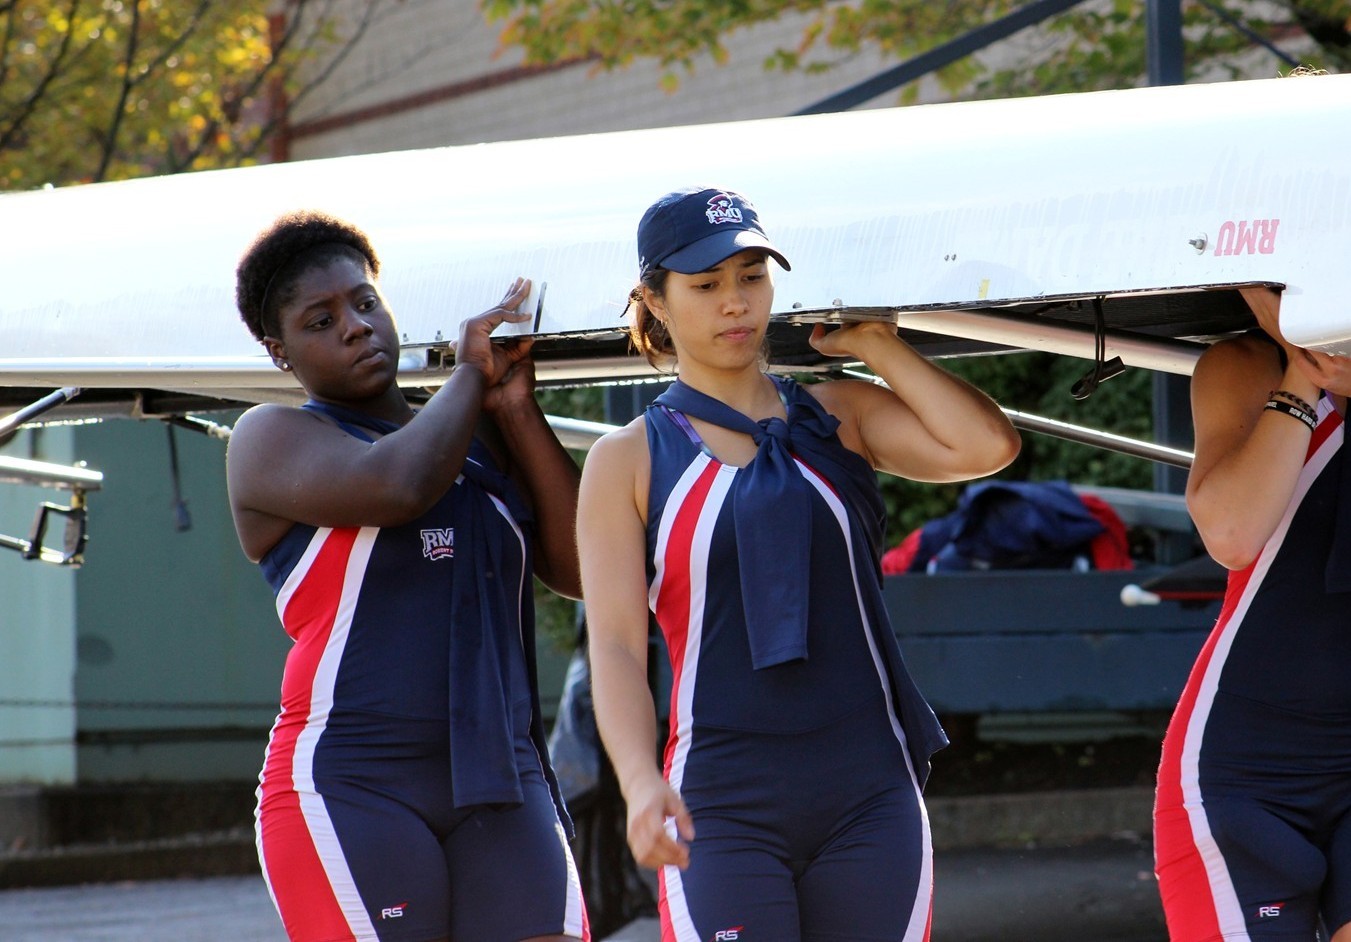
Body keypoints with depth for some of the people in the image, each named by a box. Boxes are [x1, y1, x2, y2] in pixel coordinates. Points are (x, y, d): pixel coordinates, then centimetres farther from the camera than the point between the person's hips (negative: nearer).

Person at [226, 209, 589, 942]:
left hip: (503, 785, 5)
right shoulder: (270, 439, 5)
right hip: (349, 790, -4)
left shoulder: (480, 435, 20)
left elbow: (580, 568, 8)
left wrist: (518, 409, 2)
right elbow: (398, 485, -15)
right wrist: (469, 373, 1)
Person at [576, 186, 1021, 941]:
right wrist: (640, 784, -22)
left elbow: (986, 446, -8)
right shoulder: (628, 461, 5)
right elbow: (616, 644, -6)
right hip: (723, 812, -2)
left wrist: (872, 342, 0)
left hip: (870, 798, 2)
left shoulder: (841, 418, 10)